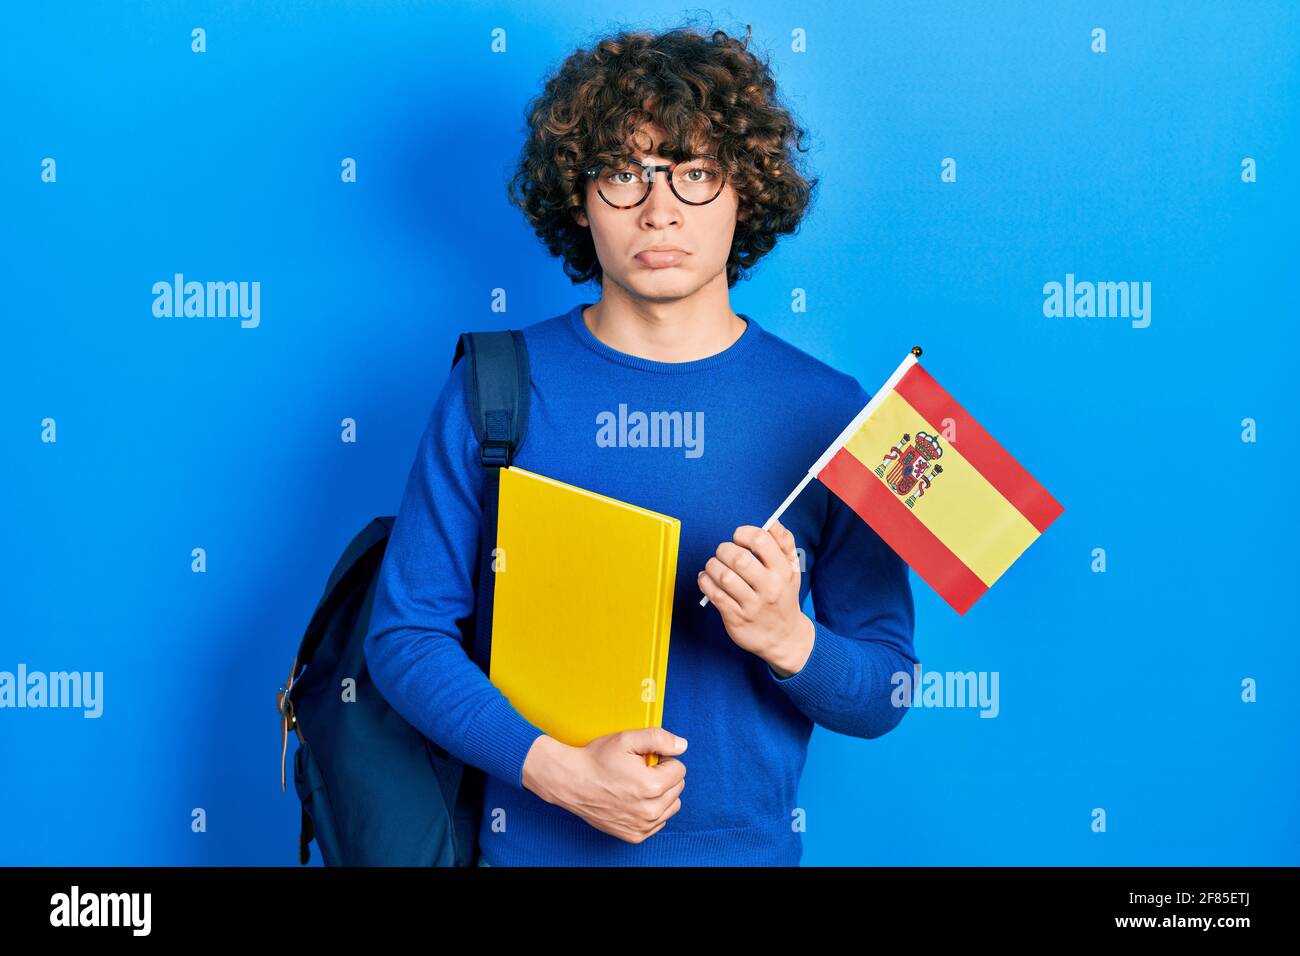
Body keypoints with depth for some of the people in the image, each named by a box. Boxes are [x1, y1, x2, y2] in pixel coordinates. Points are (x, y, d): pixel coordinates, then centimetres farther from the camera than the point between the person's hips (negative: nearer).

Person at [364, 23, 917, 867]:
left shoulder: (828, 413, -7)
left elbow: (884, 696, -3)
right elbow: (406, 632, -6)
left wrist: (787, 639, -22)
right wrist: (555, 766, -18)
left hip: (749, 844, 1)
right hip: (535, 842, 0)